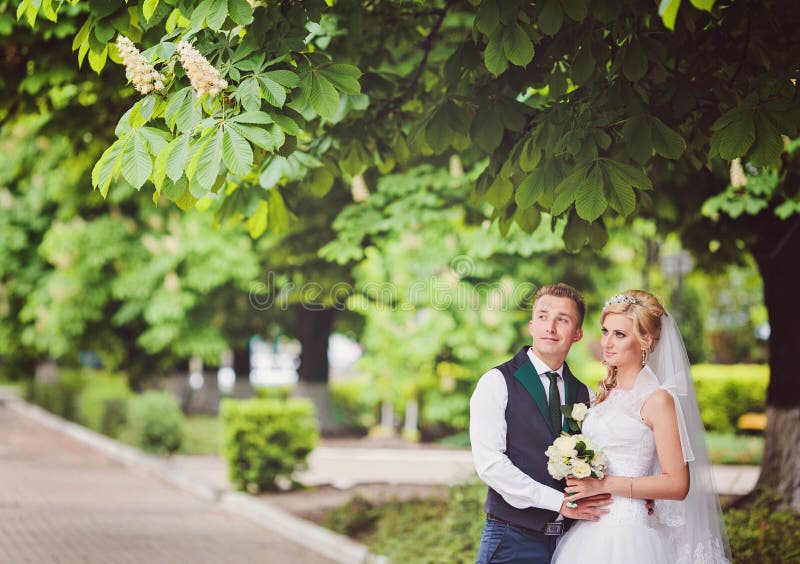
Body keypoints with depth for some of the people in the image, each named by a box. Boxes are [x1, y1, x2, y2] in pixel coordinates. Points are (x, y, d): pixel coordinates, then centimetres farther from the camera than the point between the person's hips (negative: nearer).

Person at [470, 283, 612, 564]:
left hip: (570, 540, 4)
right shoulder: (498, 382, -4)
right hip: (513, 540, -4)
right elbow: (489, 462, -14)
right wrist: (559, 502, -15)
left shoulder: (584, 395, 12)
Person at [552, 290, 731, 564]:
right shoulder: (605, 392, 10)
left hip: (628, 533, -7)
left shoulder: (657, 400, -11)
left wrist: (604, 484, -16)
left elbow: (678, 484, -15)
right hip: (589, 529, 7)